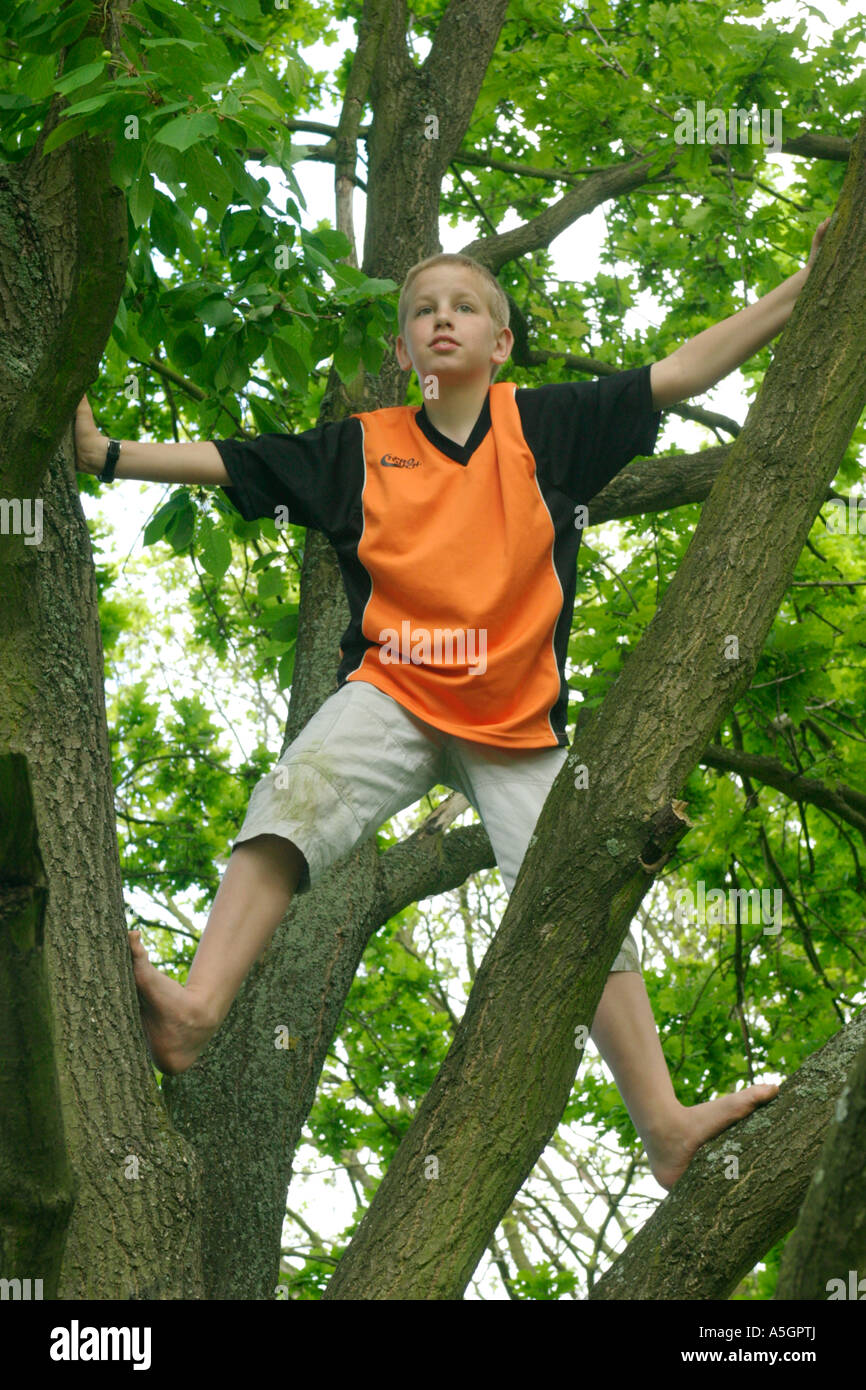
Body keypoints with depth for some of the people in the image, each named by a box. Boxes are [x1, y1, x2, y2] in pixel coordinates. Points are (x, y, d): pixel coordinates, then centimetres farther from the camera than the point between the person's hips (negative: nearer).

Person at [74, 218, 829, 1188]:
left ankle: (665, 1127, -4)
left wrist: (806, 286, 0)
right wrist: (103, 453, -1)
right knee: (295, 797, -30)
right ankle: (194, 1010, -46)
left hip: (518, 721, 1)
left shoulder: (547, 425, 6)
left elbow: (686, 372, 5)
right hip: (393, 696, 0)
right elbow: (224, 462, 8)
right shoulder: (361, 447, 8)